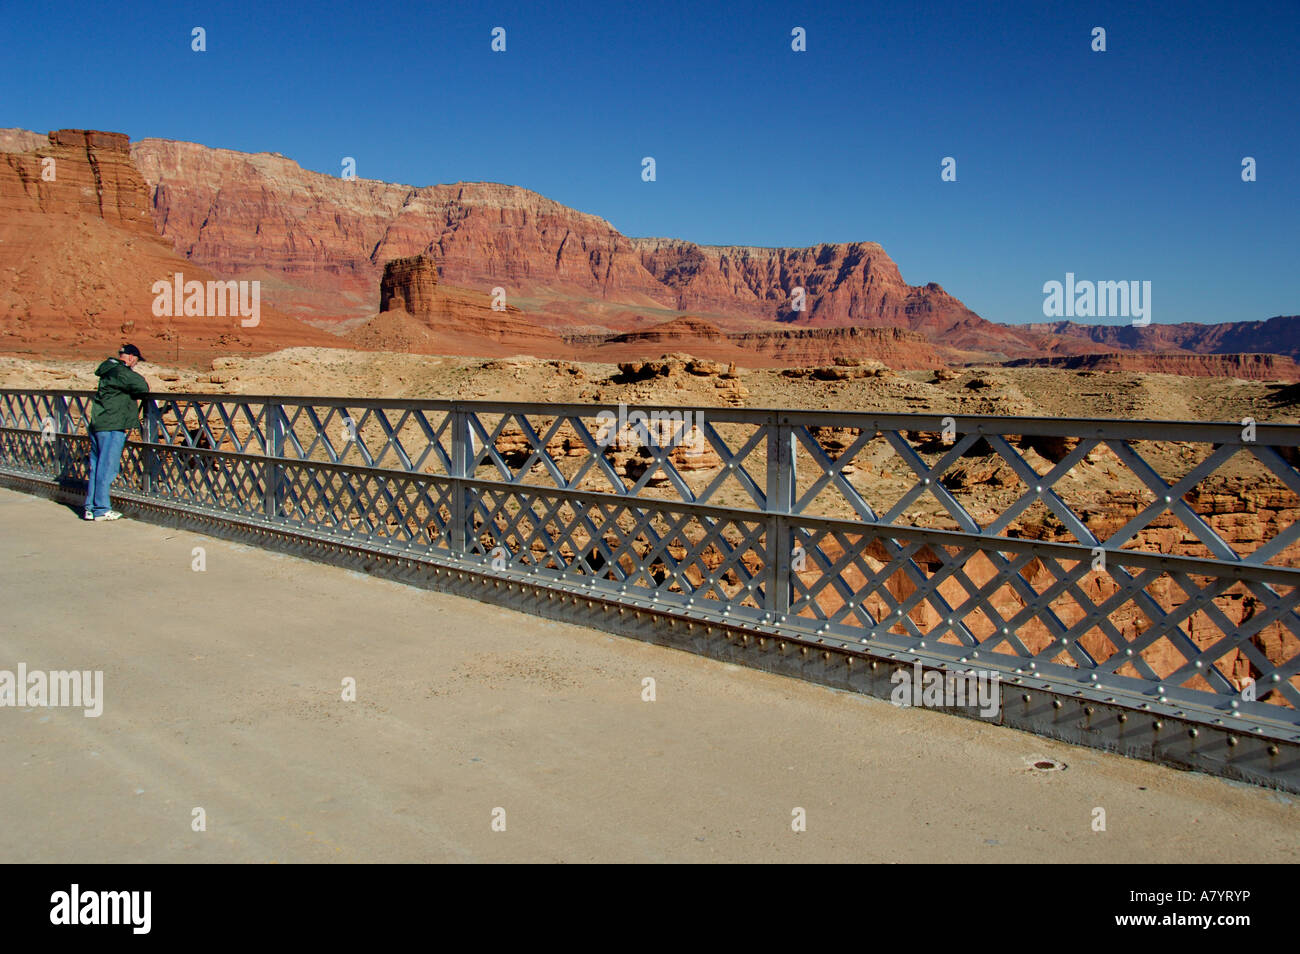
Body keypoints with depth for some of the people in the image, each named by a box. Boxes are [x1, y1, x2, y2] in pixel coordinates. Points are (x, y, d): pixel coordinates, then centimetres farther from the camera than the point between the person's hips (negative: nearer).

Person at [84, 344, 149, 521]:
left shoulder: (109, 370, 17)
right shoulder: (120, 372, -13)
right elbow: (143, 387, -20)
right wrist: (144, 386, 2)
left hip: (97, 425, 10)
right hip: (112, 427, -10)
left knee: (96, 466, 12)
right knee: (107, 468, -4)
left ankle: (90, 507, 18)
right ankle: (101, 509, -1)